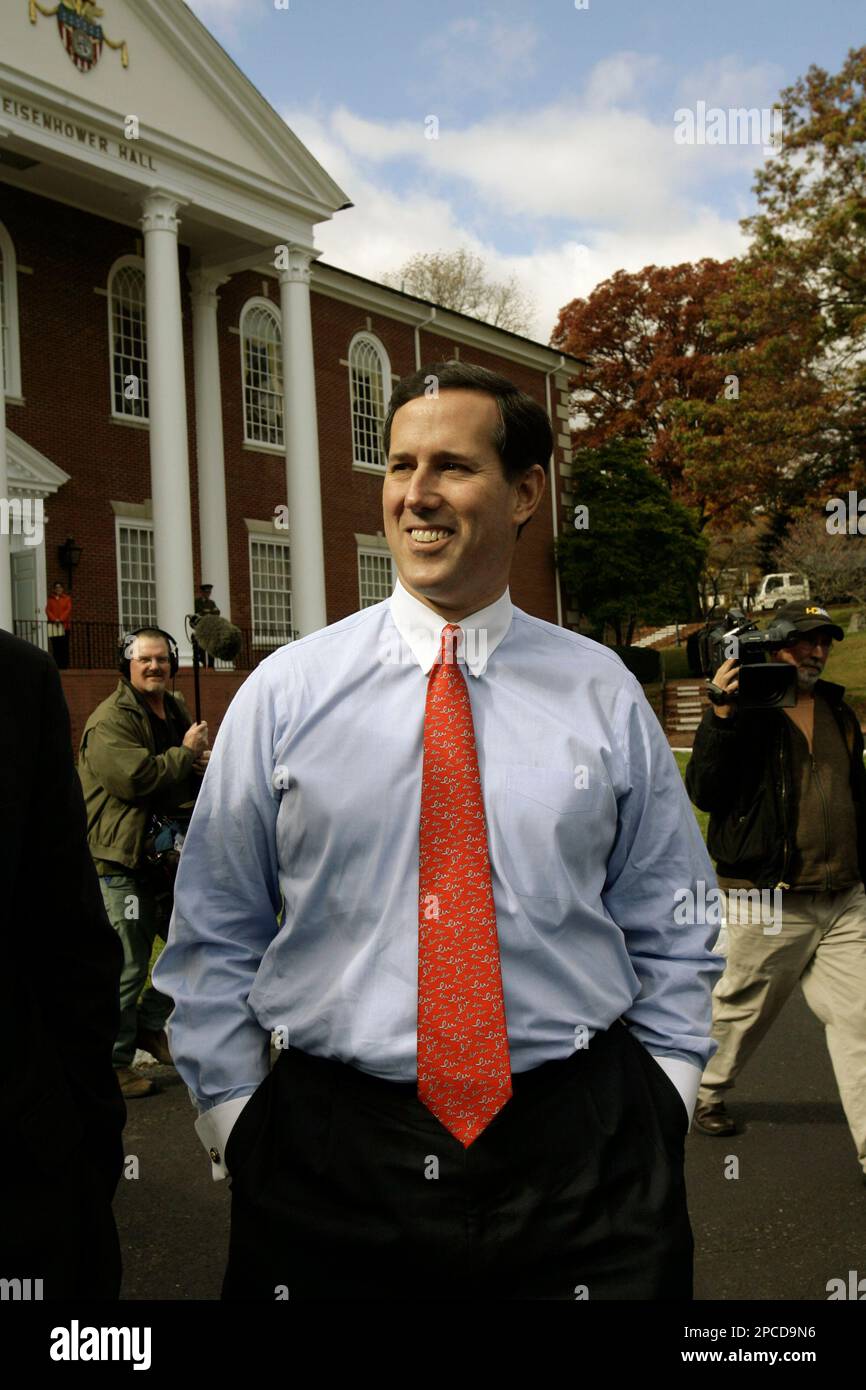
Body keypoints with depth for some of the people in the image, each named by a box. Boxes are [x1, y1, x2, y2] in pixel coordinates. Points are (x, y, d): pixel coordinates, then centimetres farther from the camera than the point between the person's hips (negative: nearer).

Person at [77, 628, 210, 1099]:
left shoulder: (177, 710, 15)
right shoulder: (110, 720, -13)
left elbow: (194, 774, 27)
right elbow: (136, 778, -27)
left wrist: (206, 765, 3)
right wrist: (185, 753, -14)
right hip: (123, 858, -9)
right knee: (127, 966, -3)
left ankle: (149, 1024, 32)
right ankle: (113, 1062, 11)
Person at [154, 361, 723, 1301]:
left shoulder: (604, 695, 1)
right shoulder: (284, 692, -2)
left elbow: (668, 934, 7)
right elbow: (215, 933, 2)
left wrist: (661, 1102, 1)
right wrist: (233, 1120, -1)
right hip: (331, 1151, 0)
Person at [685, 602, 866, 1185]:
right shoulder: (747, 710, -7)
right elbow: (704, 791, -16)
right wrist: (722, 714, -26)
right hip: (771, 900, -5)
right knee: (743, 1010, 12)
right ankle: (706, 1093, 38)